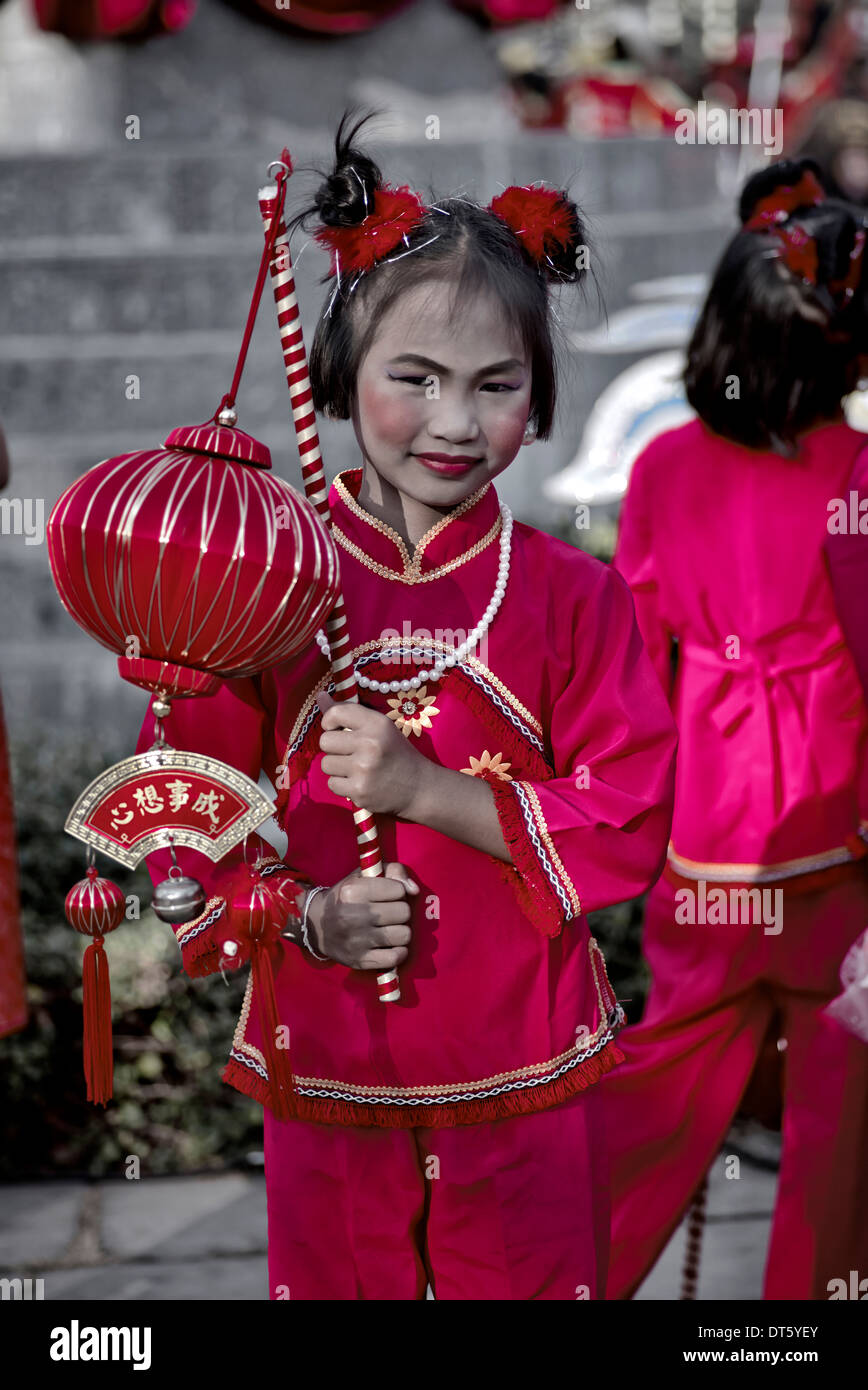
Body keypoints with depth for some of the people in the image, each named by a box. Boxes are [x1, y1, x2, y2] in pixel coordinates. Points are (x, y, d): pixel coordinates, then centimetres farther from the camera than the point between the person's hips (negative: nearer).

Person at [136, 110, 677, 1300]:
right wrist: (297, 918, -17)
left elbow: (633, 825, -9)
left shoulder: (572, 596, -5)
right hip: (326, 1070, 1)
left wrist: (429, 788, -20)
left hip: (527, 1084, -1)